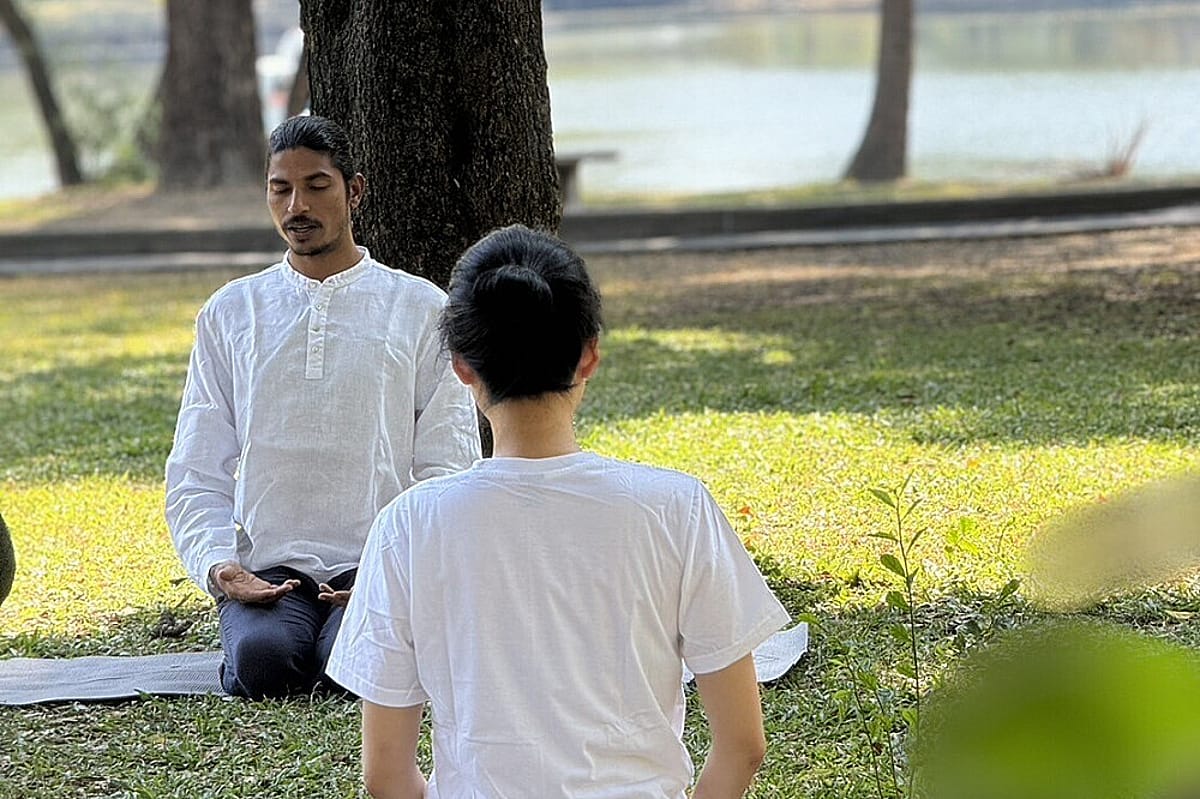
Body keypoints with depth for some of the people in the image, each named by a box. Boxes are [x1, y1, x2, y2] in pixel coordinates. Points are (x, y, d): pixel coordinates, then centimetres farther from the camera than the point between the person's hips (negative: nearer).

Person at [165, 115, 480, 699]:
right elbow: (197, 471, 12)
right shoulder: (229, 313, 14)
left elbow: (449, 466, 4)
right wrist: (217, 565, -8)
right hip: (267, 563, 1)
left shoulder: (422, 309, 8)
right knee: (263, 661, -31)